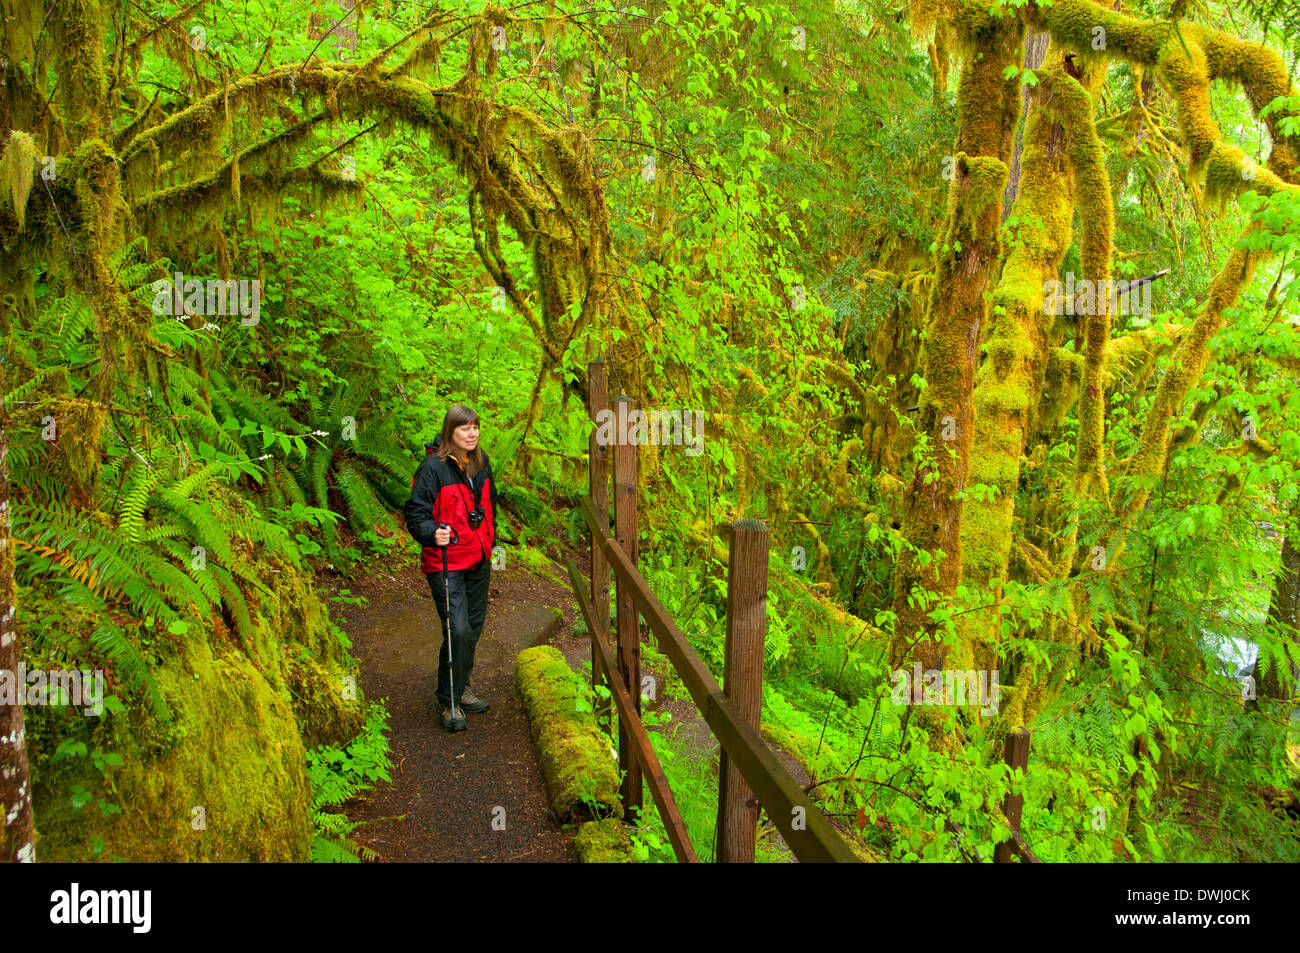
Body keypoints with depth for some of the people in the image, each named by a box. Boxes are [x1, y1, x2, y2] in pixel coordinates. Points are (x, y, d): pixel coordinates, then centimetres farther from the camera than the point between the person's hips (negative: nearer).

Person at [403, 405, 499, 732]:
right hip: (446, 562, -7)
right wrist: (433, 533, -33)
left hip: (479, 560, 7)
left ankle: (462, 686, 36)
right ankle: (450, 703, 5)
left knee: (474, 625, 16)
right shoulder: (434, 467, -15)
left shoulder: (481, 462, 6)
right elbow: (416, 513, -15)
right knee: (458, 630, -12)